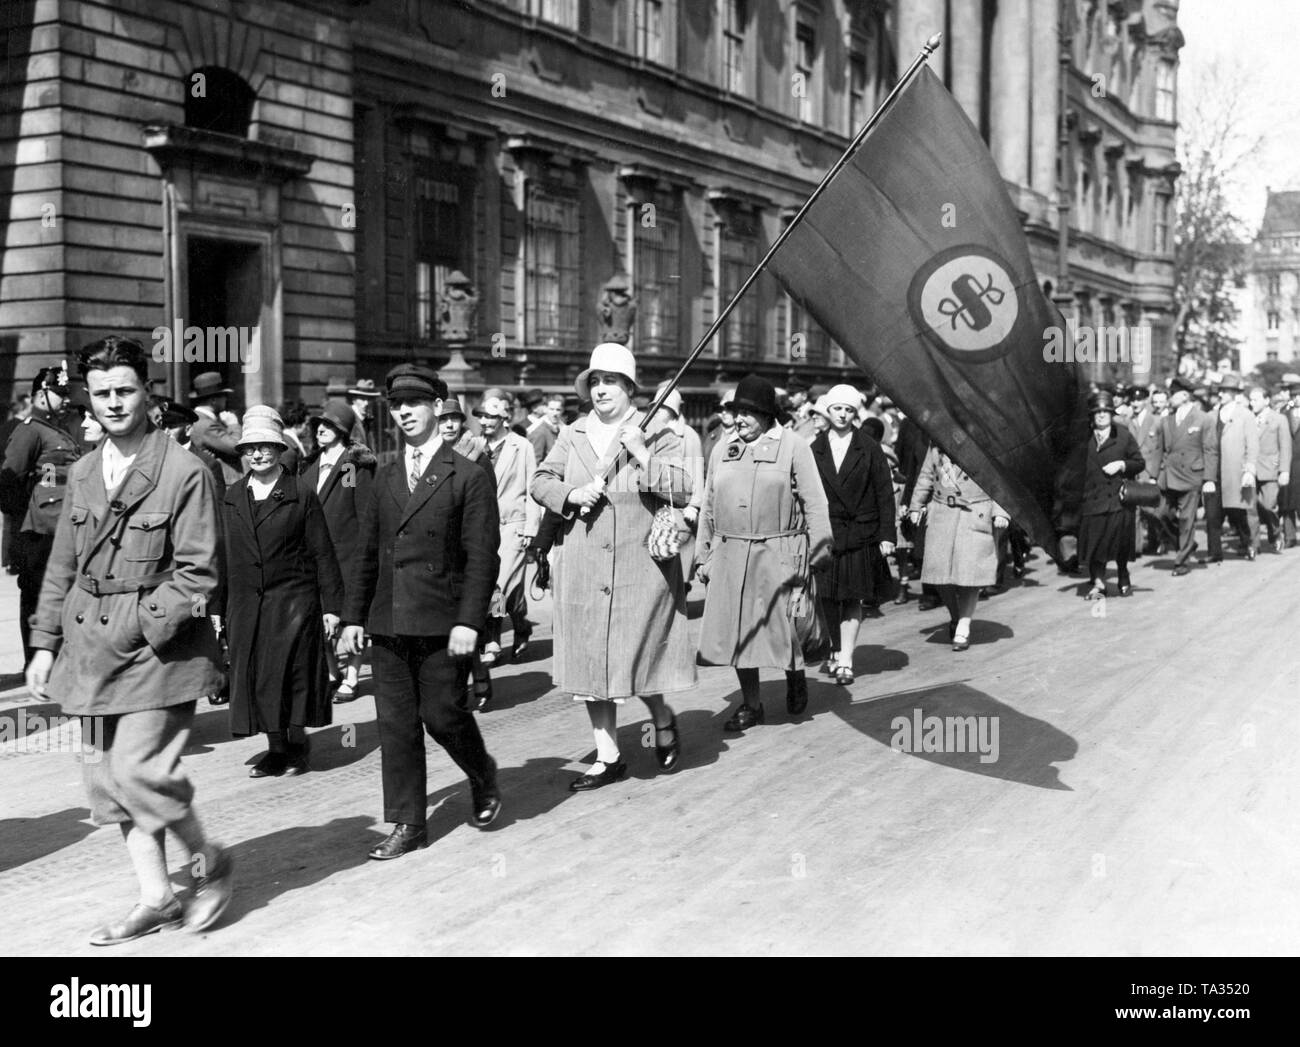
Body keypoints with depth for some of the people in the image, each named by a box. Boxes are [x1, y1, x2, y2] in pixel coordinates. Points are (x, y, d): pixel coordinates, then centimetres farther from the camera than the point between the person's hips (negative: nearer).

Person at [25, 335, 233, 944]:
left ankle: (209, 864, 13)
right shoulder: (81, 474, 11)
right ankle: (156, 897, 21)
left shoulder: (183, 472, -9)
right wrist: (45, 643, 11)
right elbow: (62, 567, 16)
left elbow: (197, 573, -10)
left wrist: (144, 623, -17)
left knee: (138, 771, -12)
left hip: (157, 645, -6)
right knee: (105, 777, 8)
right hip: (91, 651, 7)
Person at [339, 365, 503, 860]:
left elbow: (482, 556, -8)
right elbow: (365, 553, 14)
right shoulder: (385, 477, 13)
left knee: (442, 716, -2)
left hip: (442, 624, -5)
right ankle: (406, 824, 16)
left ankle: (483, 779, 28)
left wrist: (468, 622, -15)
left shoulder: (468, 477, -3)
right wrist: (353, 616, 8)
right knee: (395, 724, 6)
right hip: (388, 623, 5)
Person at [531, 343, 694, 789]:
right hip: (582, 572, 4)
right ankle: (607, 757, 19)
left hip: (642, 567, -4)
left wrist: (643, 454, -18)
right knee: (590, 662, 7)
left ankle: (663, 720, 31)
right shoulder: (572, 436, 10)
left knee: (640, 657, -1)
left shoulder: (658, 436, 0)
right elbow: (540, 481, 8)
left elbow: (683, 491, -9)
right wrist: (571, 495, -10)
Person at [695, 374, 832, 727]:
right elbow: (708, 507, 16)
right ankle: (750, 705, 19)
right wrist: (703, 556, 14)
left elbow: (814, 503, -2)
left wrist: (819, 551, -7)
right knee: (736, 631, 5)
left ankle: (795, 677, 31)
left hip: (778, 555, -4)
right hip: (730, 554, 4)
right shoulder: (722, 450, 12)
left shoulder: (793, 446, 0)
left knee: (780, 629, -1)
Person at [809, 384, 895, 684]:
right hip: (825, 534, 2)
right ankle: (836, 653, 20)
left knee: (853, 598, 0)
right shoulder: (816, 449, 6)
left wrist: (887, 535, -5)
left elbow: (885, 493, 0)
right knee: (828, 598, 4)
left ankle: (846, 661, 2)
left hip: (860, 534, -2)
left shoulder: (869, 448, 2)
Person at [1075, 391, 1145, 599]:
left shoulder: (1124, 435, 5)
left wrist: (1122, 465, -9)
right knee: (1094, 542, -4)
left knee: (1121, 542, 2)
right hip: (1092, 499, 1)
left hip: (1119, 498, -1)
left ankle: (1124, 581, 21)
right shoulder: (1084, 438, 7)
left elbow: (1140, 463, 8)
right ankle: (1098, 584, 4)